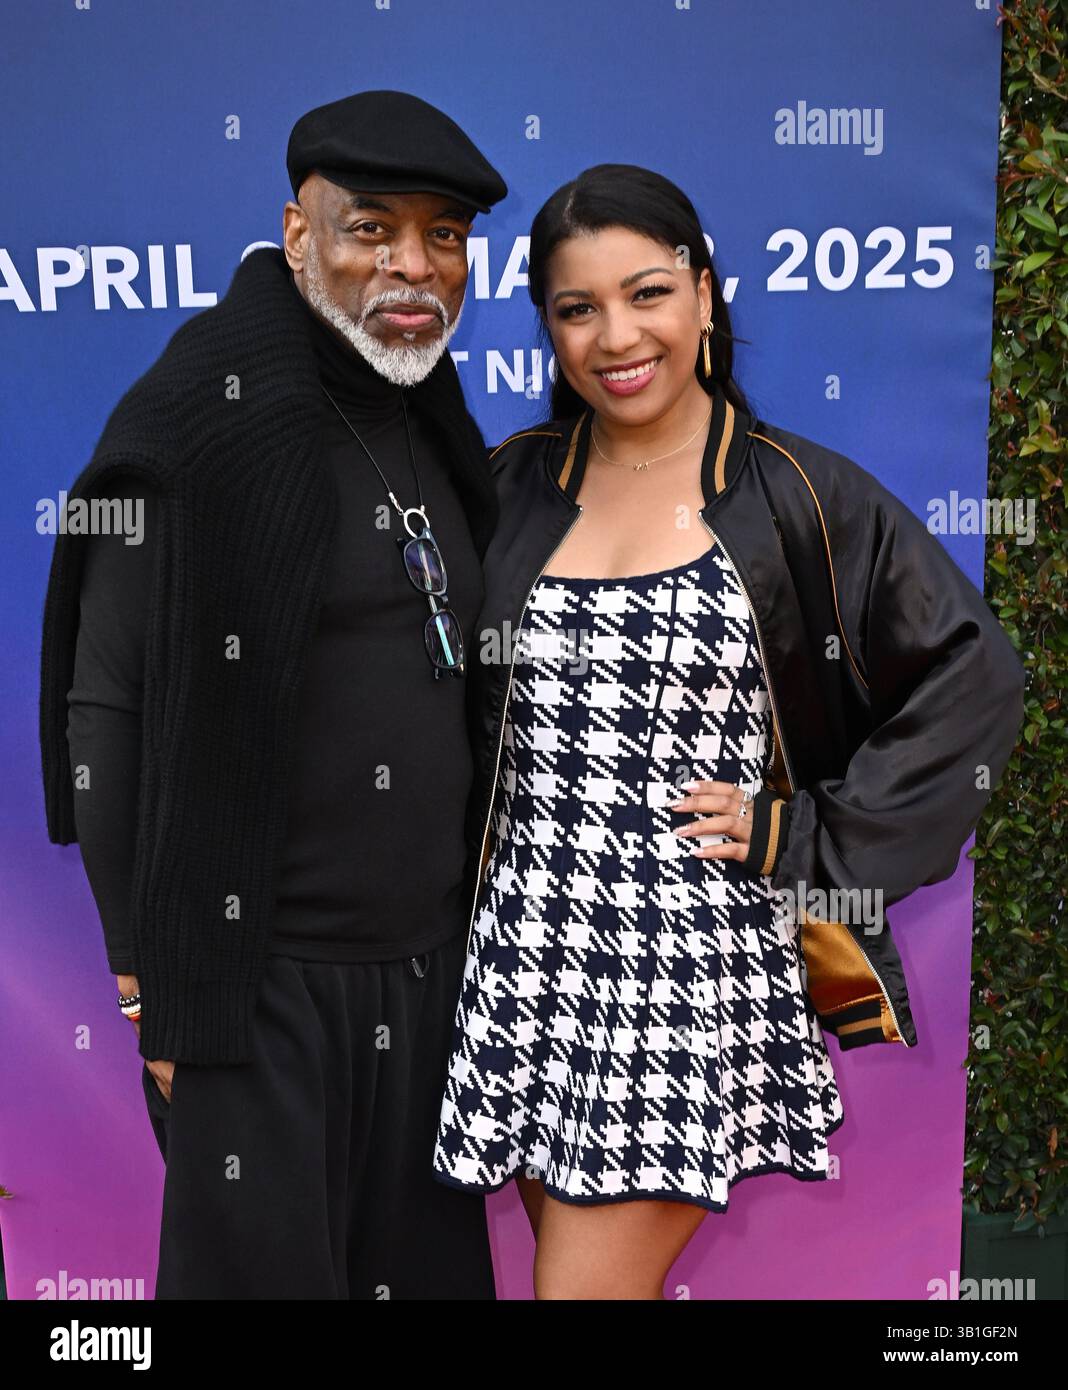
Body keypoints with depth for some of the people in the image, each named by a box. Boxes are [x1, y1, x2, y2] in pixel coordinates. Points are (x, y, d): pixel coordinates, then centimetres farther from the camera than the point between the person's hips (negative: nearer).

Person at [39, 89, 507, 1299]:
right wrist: (156, 987, -11)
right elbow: (107, 717, -14)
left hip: (428, 970, 7)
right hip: (264, 984, -7)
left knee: (425, 1266, 19)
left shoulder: (429, 430, 10)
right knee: (266, 1265, 9)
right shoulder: (206, 428, -13)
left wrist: (468, 942, 14)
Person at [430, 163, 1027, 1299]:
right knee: (589, 1261, 14)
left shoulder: (797, 496, -4)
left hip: (701, 966, -3)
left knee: (587, 1283, -2)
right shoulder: (512, 487, 6)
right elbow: (465, 701, 18)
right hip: (533, 949, 4)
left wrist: (808, 835, -8)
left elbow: (974, 677, -3)